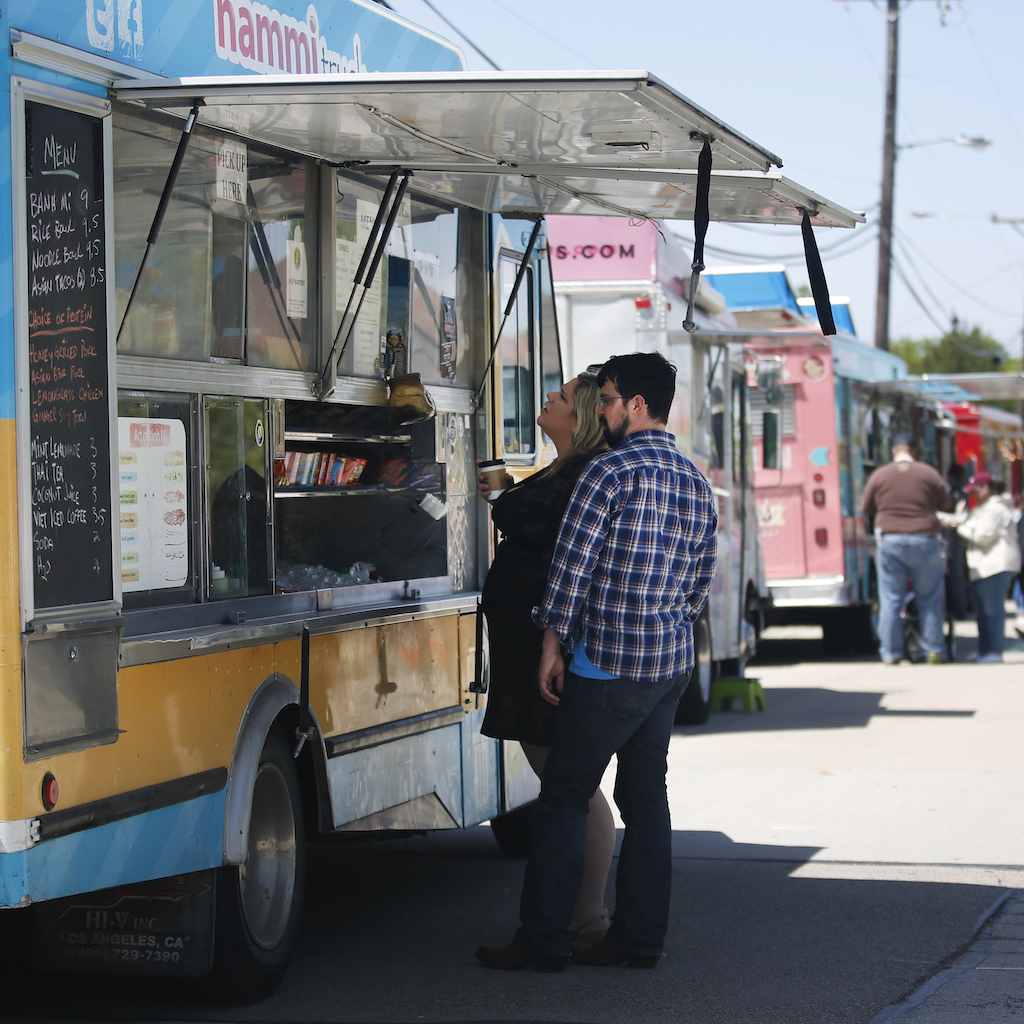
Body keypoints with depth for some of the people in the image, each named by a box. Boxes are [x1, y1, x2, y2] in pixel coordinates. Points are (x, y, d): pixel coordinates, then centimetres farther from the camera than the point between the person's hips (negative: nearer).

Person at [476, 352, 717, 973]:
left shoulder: (611, 471, -12)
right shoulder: (698, 484, 11)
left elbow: (572, 564, -14)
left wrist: (553, 641, -6)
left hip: (609, 665, -8)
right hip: (674, 665, 8)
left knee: (565, 798, 0)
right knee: (646, 797, 11)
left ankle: (543, 940, 3)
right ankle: (641, 939, 13)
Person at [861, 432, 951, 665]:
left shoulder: (879, 475, 1)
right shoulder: (928, 473, 0)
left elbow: (866, 510, 9)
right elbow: (945, 504, 10)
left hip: (890, 541, 0)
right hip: (924, 541, 0)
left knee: (890, 600, 4)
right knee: (929, 600, 8)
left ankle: (890, 653, 3)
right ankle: (933, 650, 10)